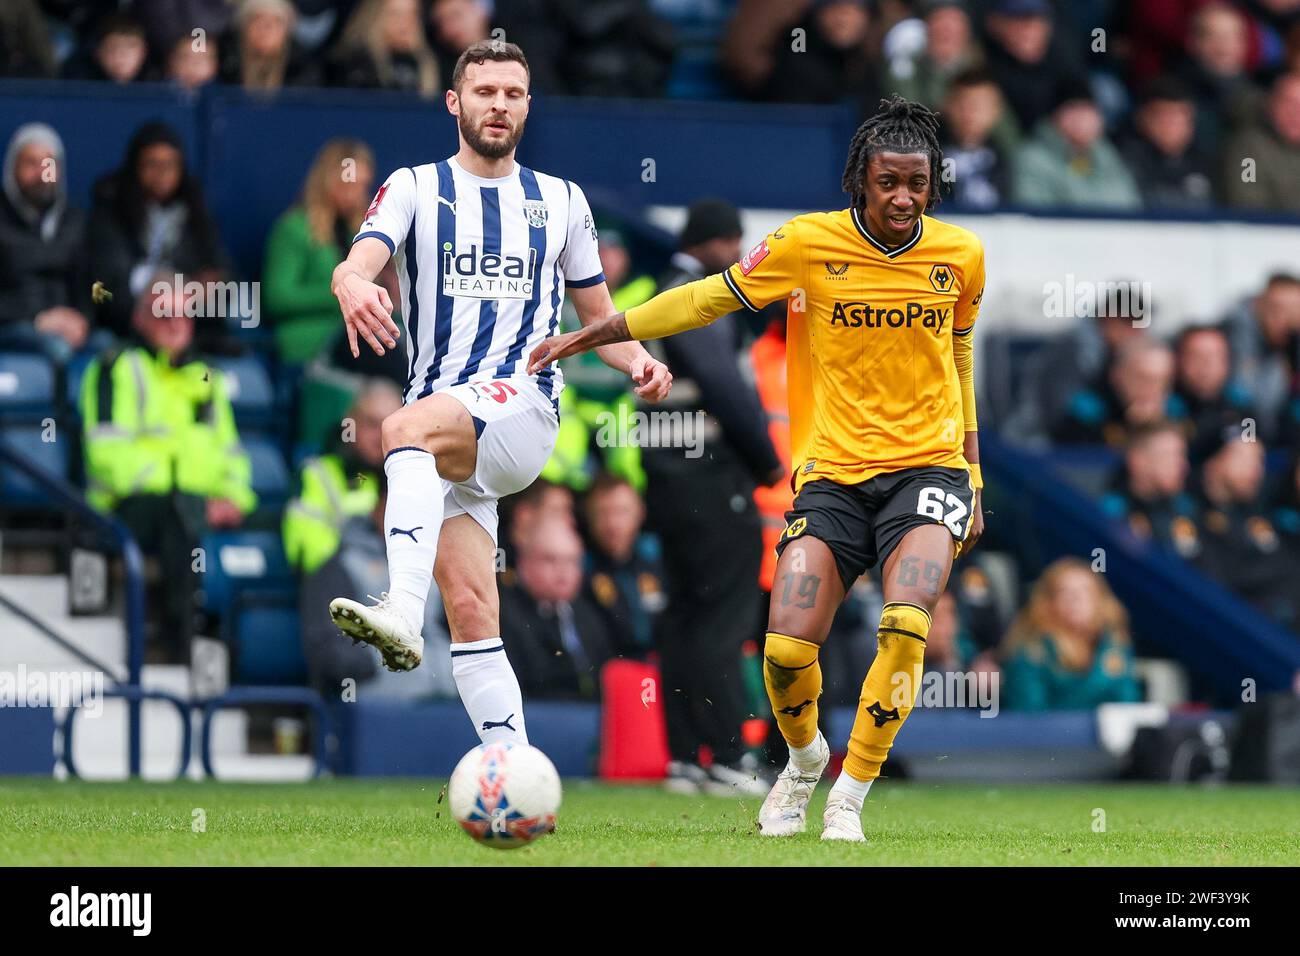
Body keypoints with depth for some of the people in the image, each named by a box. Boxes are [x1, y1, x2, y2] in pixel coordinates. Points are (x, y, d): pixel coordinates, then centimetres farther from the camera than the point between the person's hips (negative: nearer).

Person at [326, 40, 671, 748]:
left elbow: (597, 313, 23)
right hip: (442, 424, 2)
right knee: (469, 608, -8)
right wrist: (353, 283, -35)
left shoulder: (560, 201, 15)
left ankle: (402, 611, -52)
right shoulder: (414, 187, 10)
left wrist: (636, 359, 0)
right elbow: (359, 260, -9)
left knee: (408, 427, -35)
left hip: (522, 404, -2)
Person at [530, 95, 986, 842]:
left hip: (927, 467, 0)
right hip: (834, 472, 0)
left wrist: (973, 476, 19)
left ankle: (848, 800, -11)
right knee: (787, 650, -14)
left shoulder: (961, 255, 3)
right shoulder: (810, 244, -4)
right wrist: (590, 335, 5)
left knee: (905, 625, -26)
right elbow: (707, 299, 5)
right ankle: (805, 760, 22)